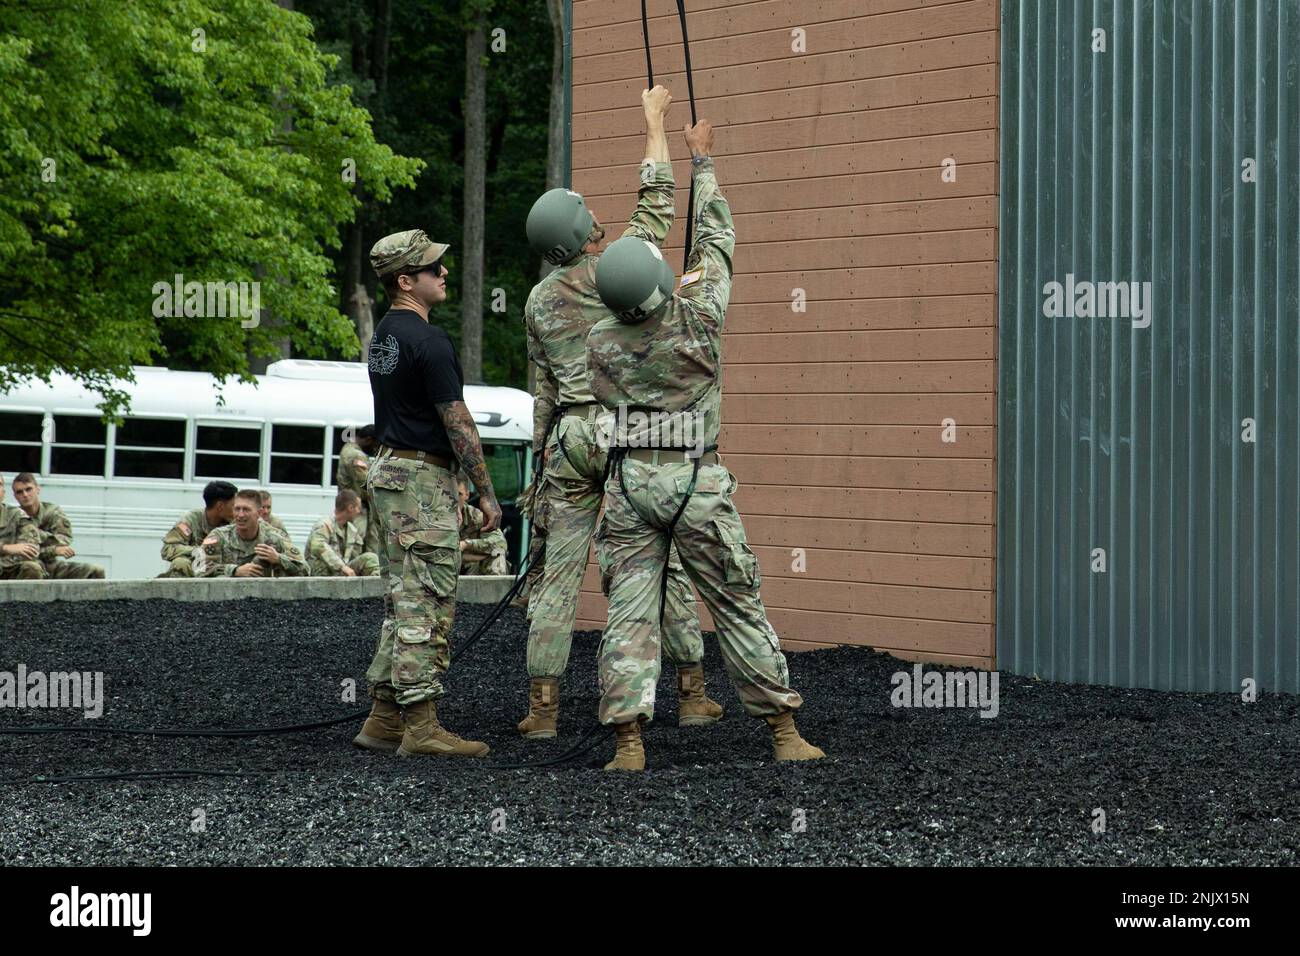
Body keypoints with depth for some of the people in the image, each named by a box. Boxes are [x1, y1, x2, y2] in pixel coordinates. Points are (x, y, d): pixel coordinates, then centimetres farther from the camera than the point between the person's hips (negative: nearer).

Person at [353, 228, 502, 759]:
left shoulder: (384, 336, 14)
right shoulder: (429, 342, -16)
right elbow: (457, 423, -16)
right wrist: (486, 493, -11)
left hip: (387, 471, 10)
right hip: (424, 480, -10)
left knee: (401, 604, 12)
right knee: (427, 606, -8)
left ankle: (384, 719, 13)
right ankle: (421, 727, -9)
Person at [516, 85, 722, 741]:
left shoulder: (538, 302, 9)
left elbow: (543, 392, 13)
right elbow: (657, 204, 6)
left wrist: (544, 455, 19)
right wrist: (654, 119, 14)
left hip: (569, 438, 3)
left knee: (559, 570, 2)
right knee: (667, 564, 5)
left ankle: (542, 706, -2)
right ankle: (693, 694, 8)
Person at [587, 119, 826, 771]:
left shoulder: (601, 341, -2)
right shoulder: (696, 316, -9)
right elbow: (716, 236, 4)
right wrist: (701, 160, 15)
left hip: (630, 479, 2)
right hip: (696, 480, -2)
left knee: (629, 612, 1)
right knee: (739, 607, 4)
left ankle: (628, 742, -7)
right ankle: (784, 734, 8)